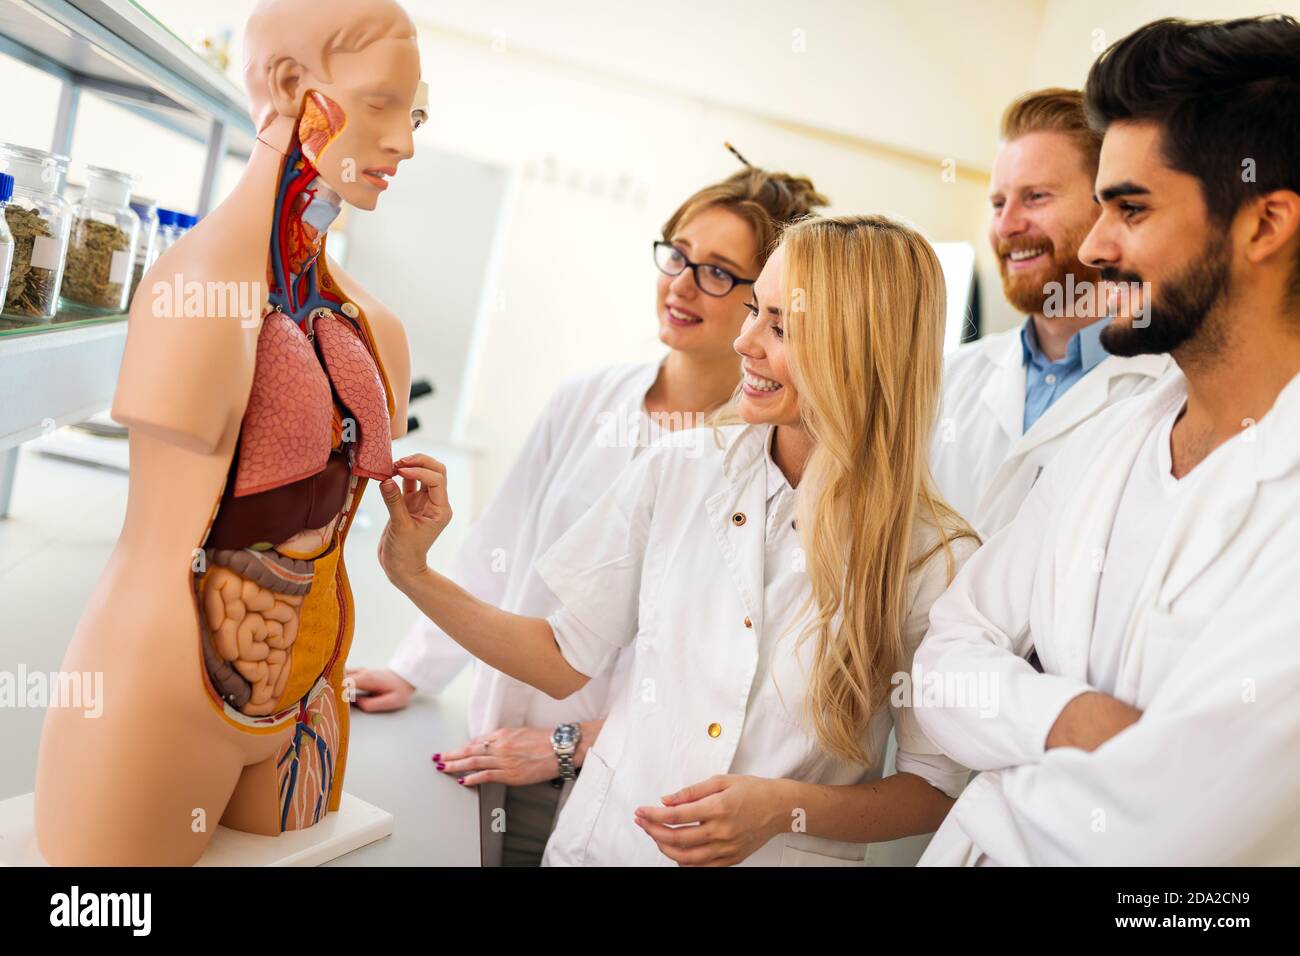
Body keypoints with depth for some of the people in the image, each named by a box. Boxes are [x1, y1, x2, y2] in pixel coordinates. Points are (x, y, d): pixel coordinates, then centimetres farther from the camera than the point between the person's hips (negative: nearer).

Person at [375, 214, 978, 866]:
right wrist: (412, 573, -3)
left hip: (787, 856, -2)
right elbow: (568, 657, 4)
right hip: (609, 839, 3)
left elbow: (937, 786, -2)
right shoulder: (675, 473, -5)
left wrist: (790, 809, -17)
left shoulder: (935, 559, -11)